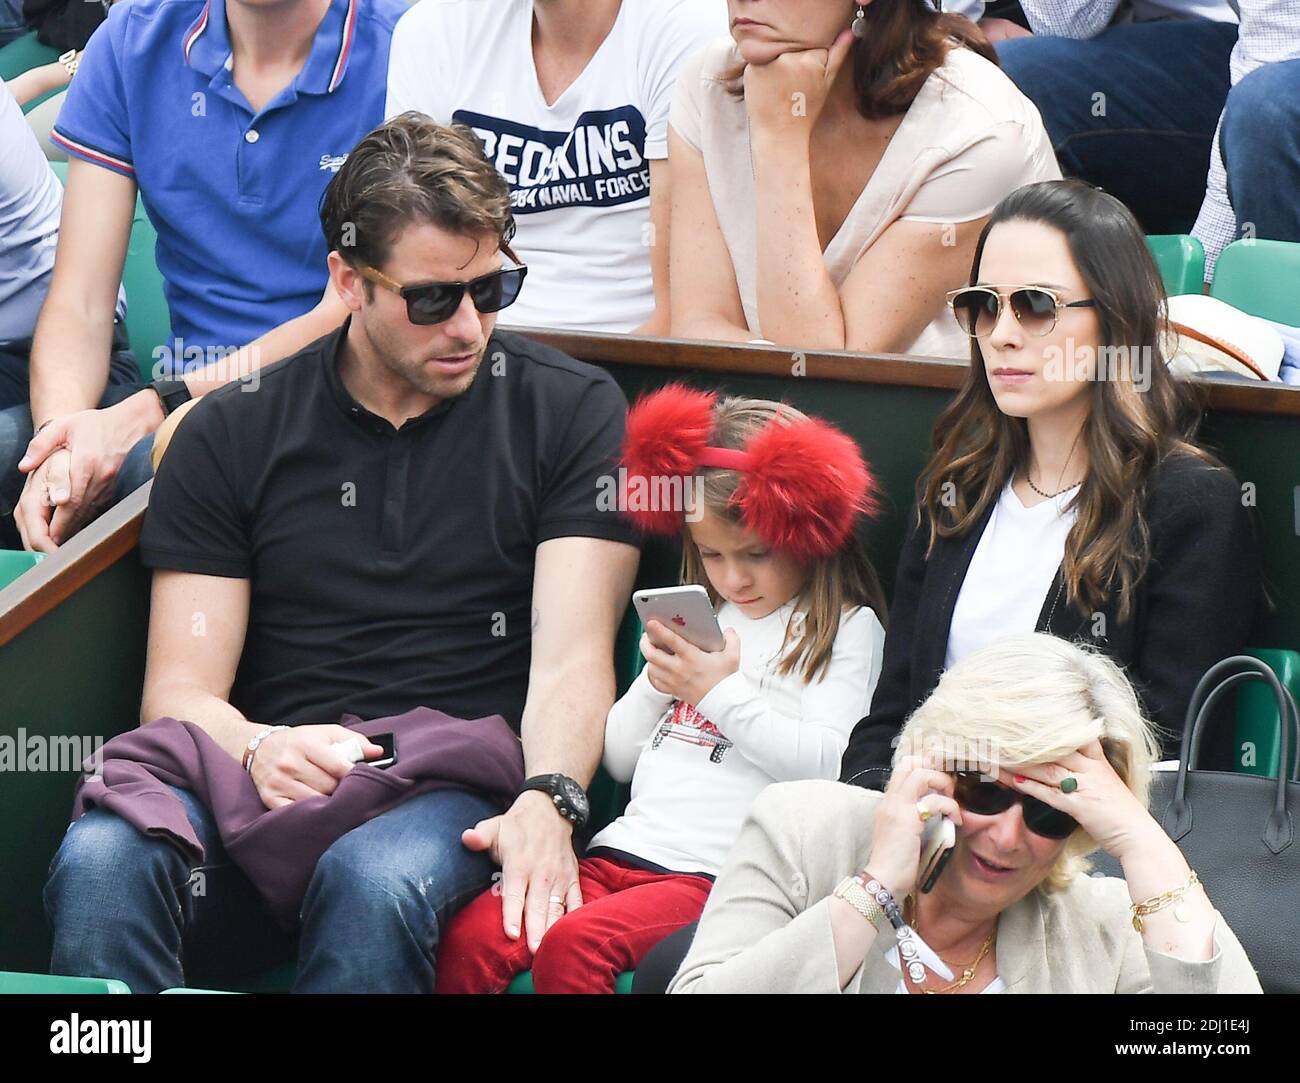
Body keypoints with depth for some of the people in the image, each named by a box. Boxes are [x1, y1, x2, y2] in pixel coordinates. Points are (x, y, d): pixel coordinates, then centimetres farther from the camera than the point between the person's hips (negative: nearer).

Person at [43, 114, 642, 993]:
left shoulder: (572, 411, 10)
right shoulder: (231, 435, 13)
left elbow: (571, 661, -2)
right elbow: (180, 689, 6)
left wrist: (546, 801, -24)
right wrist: (257, 749, -19)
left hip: (463, 796, -1)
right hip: (273, 788, 1)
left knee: (374, 879, -38)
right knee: (102, 861, -32)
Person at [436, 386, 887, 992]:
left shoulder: (845, 628, 6)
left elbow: (823, 765, -8)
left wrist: (717, 691, -6)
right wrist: (658, 679, 7)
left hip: (711, 873, -6)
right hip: (621, 851, 6)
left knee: (573, 946, -32)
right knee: (472, 937, -18)